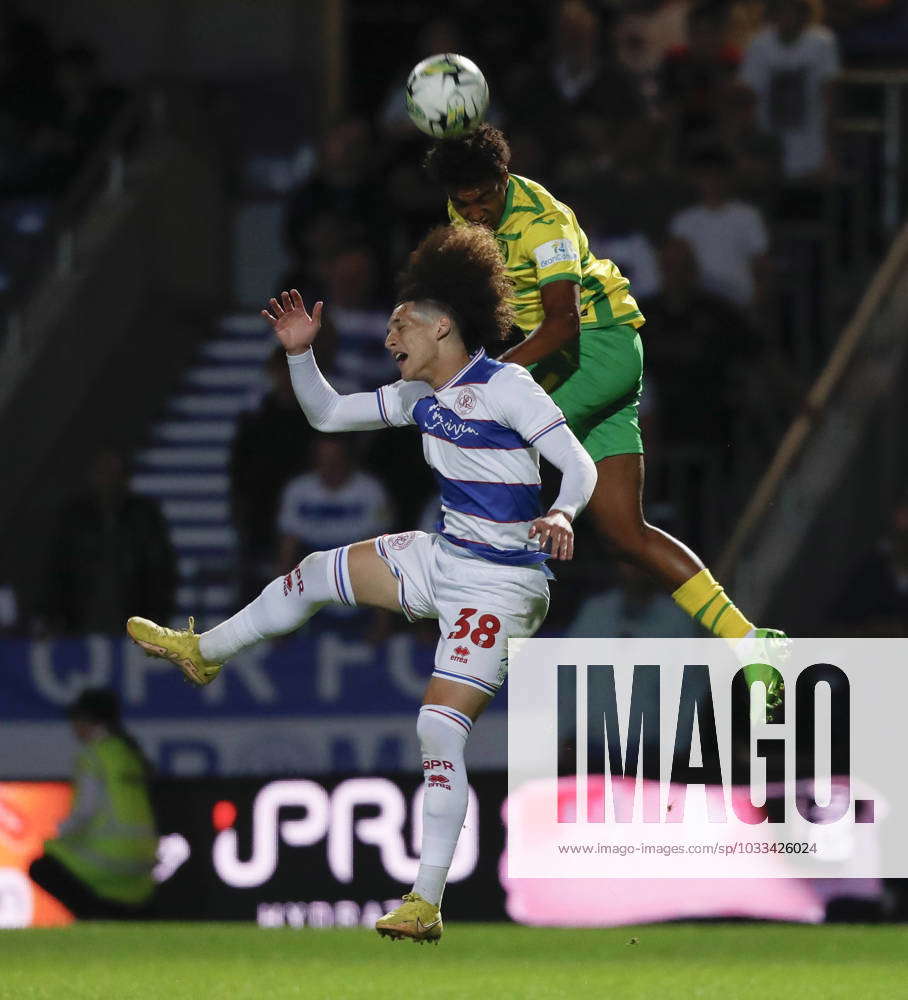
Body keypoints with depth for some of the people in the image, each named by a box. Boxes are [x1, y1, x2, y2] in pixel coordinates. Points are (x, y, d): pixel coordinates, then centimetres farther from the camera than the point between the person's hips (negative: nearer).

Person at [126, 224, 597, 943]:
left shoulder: (506, 389, -18)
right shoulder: (420, 398, 7)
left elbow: (581, 466, -23)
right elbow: (326, 415, 17)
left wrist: (561, 515, -43)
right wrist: (300, 352, 1)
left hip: (501, 581, -9)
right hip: (444, 556, 9)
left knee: (441, 727, -16)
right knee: (315, 573, 21)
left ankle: (427, 903, -12)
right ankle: (204, 652, 47)